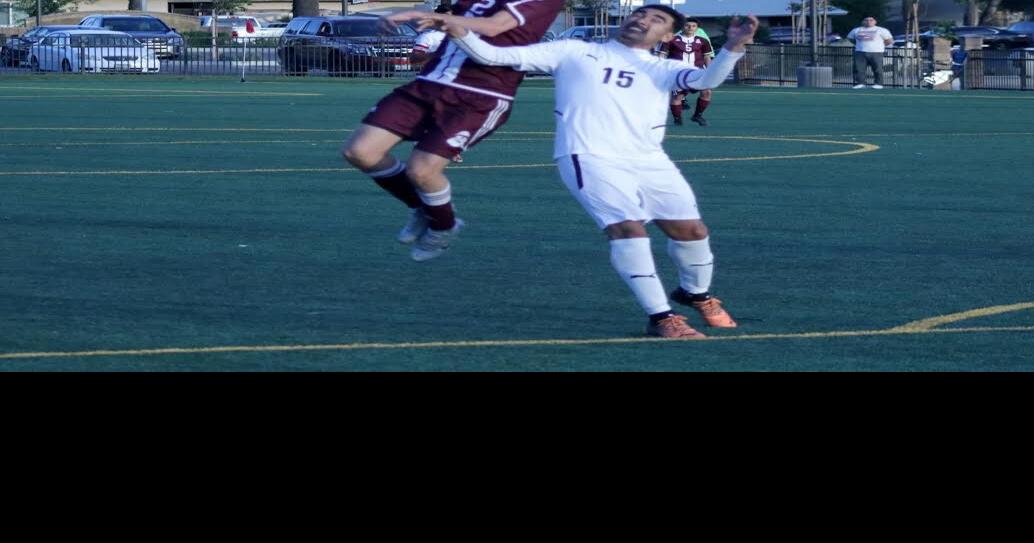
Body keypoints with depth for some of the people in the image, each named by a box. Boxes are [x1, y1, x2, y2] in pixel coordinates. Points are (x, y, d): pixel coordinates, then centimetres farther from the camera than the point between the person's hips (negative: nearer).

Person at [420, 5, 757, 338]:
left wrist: (733, 47, -22)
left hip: (648, 160, 4)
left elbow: (707, 79, -3)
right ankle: (661, 318, -15)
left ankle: (696, 294, 36)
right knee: (627, 227, -23)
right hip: (590, 158, -4)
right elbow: (496, 56, 9)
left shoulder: (662, 70, 17)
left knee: (691, 229, 4)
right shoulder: (573, 53, 14)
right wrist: (462, 34, -9)